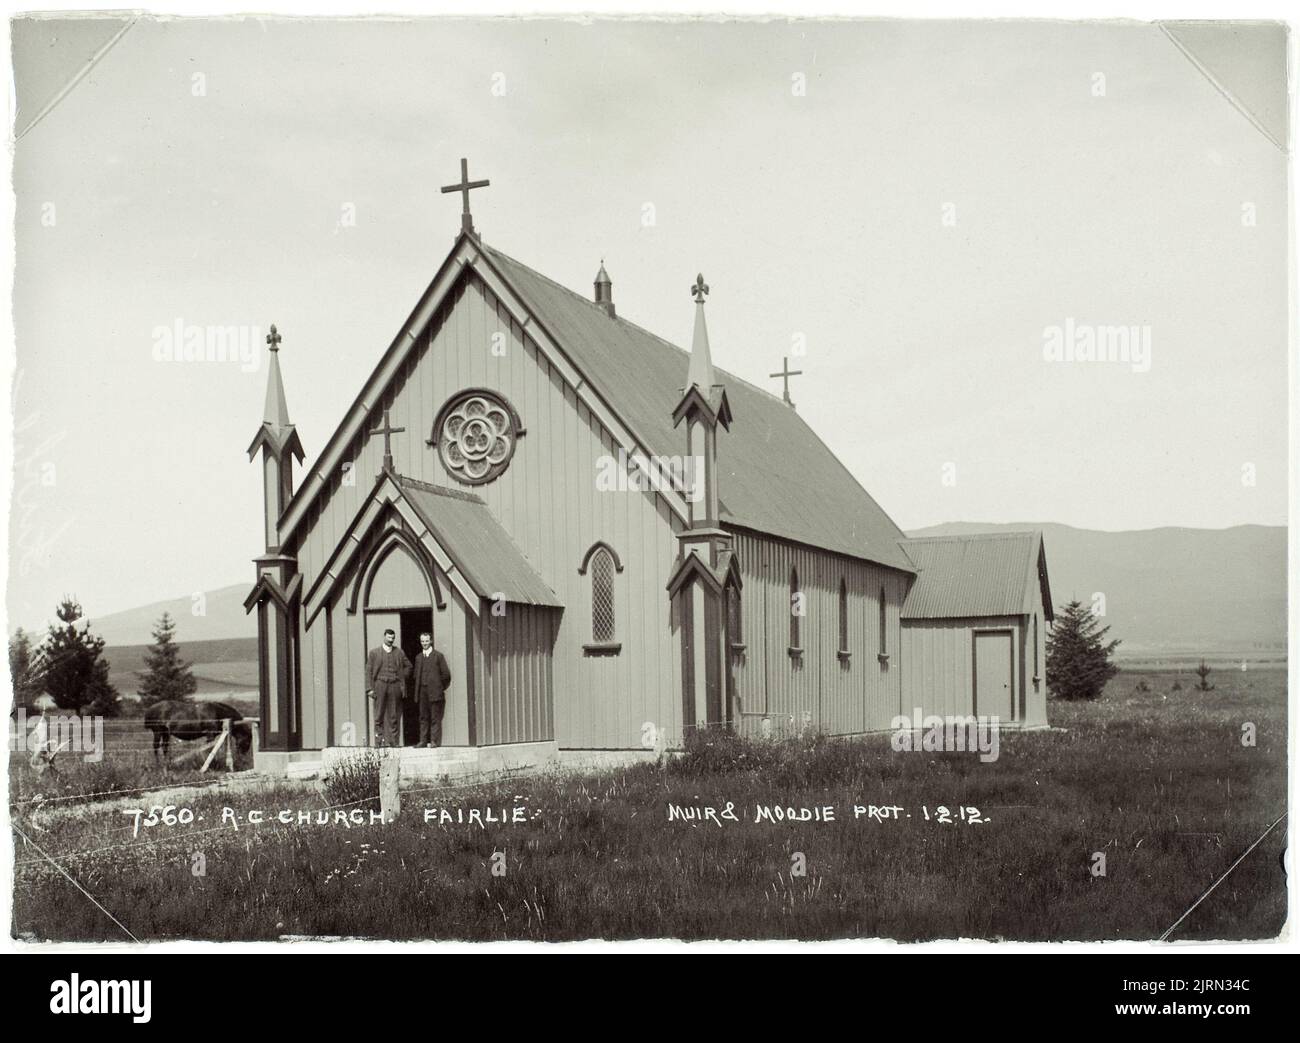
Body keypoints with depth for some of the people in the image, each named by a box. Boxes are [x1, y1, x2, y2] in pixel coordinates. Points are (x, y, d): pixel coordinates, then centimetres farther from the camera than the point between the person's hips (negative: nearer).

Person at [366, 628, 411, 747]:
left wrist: (402, 678, 8)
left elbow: (408, 666, 23)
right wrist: (370, 688, -6)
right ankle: (379, 741, 1)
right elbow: (368, 671, 3)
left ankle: (392, 741, 5)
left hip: (395, 686, 2)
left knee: (394, 716, 2)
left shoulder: (399, 652, 12)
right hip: (380, 685, -2)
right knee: (379, 716, -2)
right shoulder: (374, 652, 6)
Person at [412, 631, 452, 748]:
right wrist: (418, 688, 11)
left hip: (434, 692, -5)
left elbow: (446, 674, -2)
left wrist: (441, 688, -1)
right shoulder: (418, 657, 15)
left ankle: (435, 741, -3)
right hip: (422, 692, 5)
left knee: (435, 718, -4)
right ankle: (423, 740, 9)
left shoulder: (438, 656, -1)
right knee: (423, 717, 6)